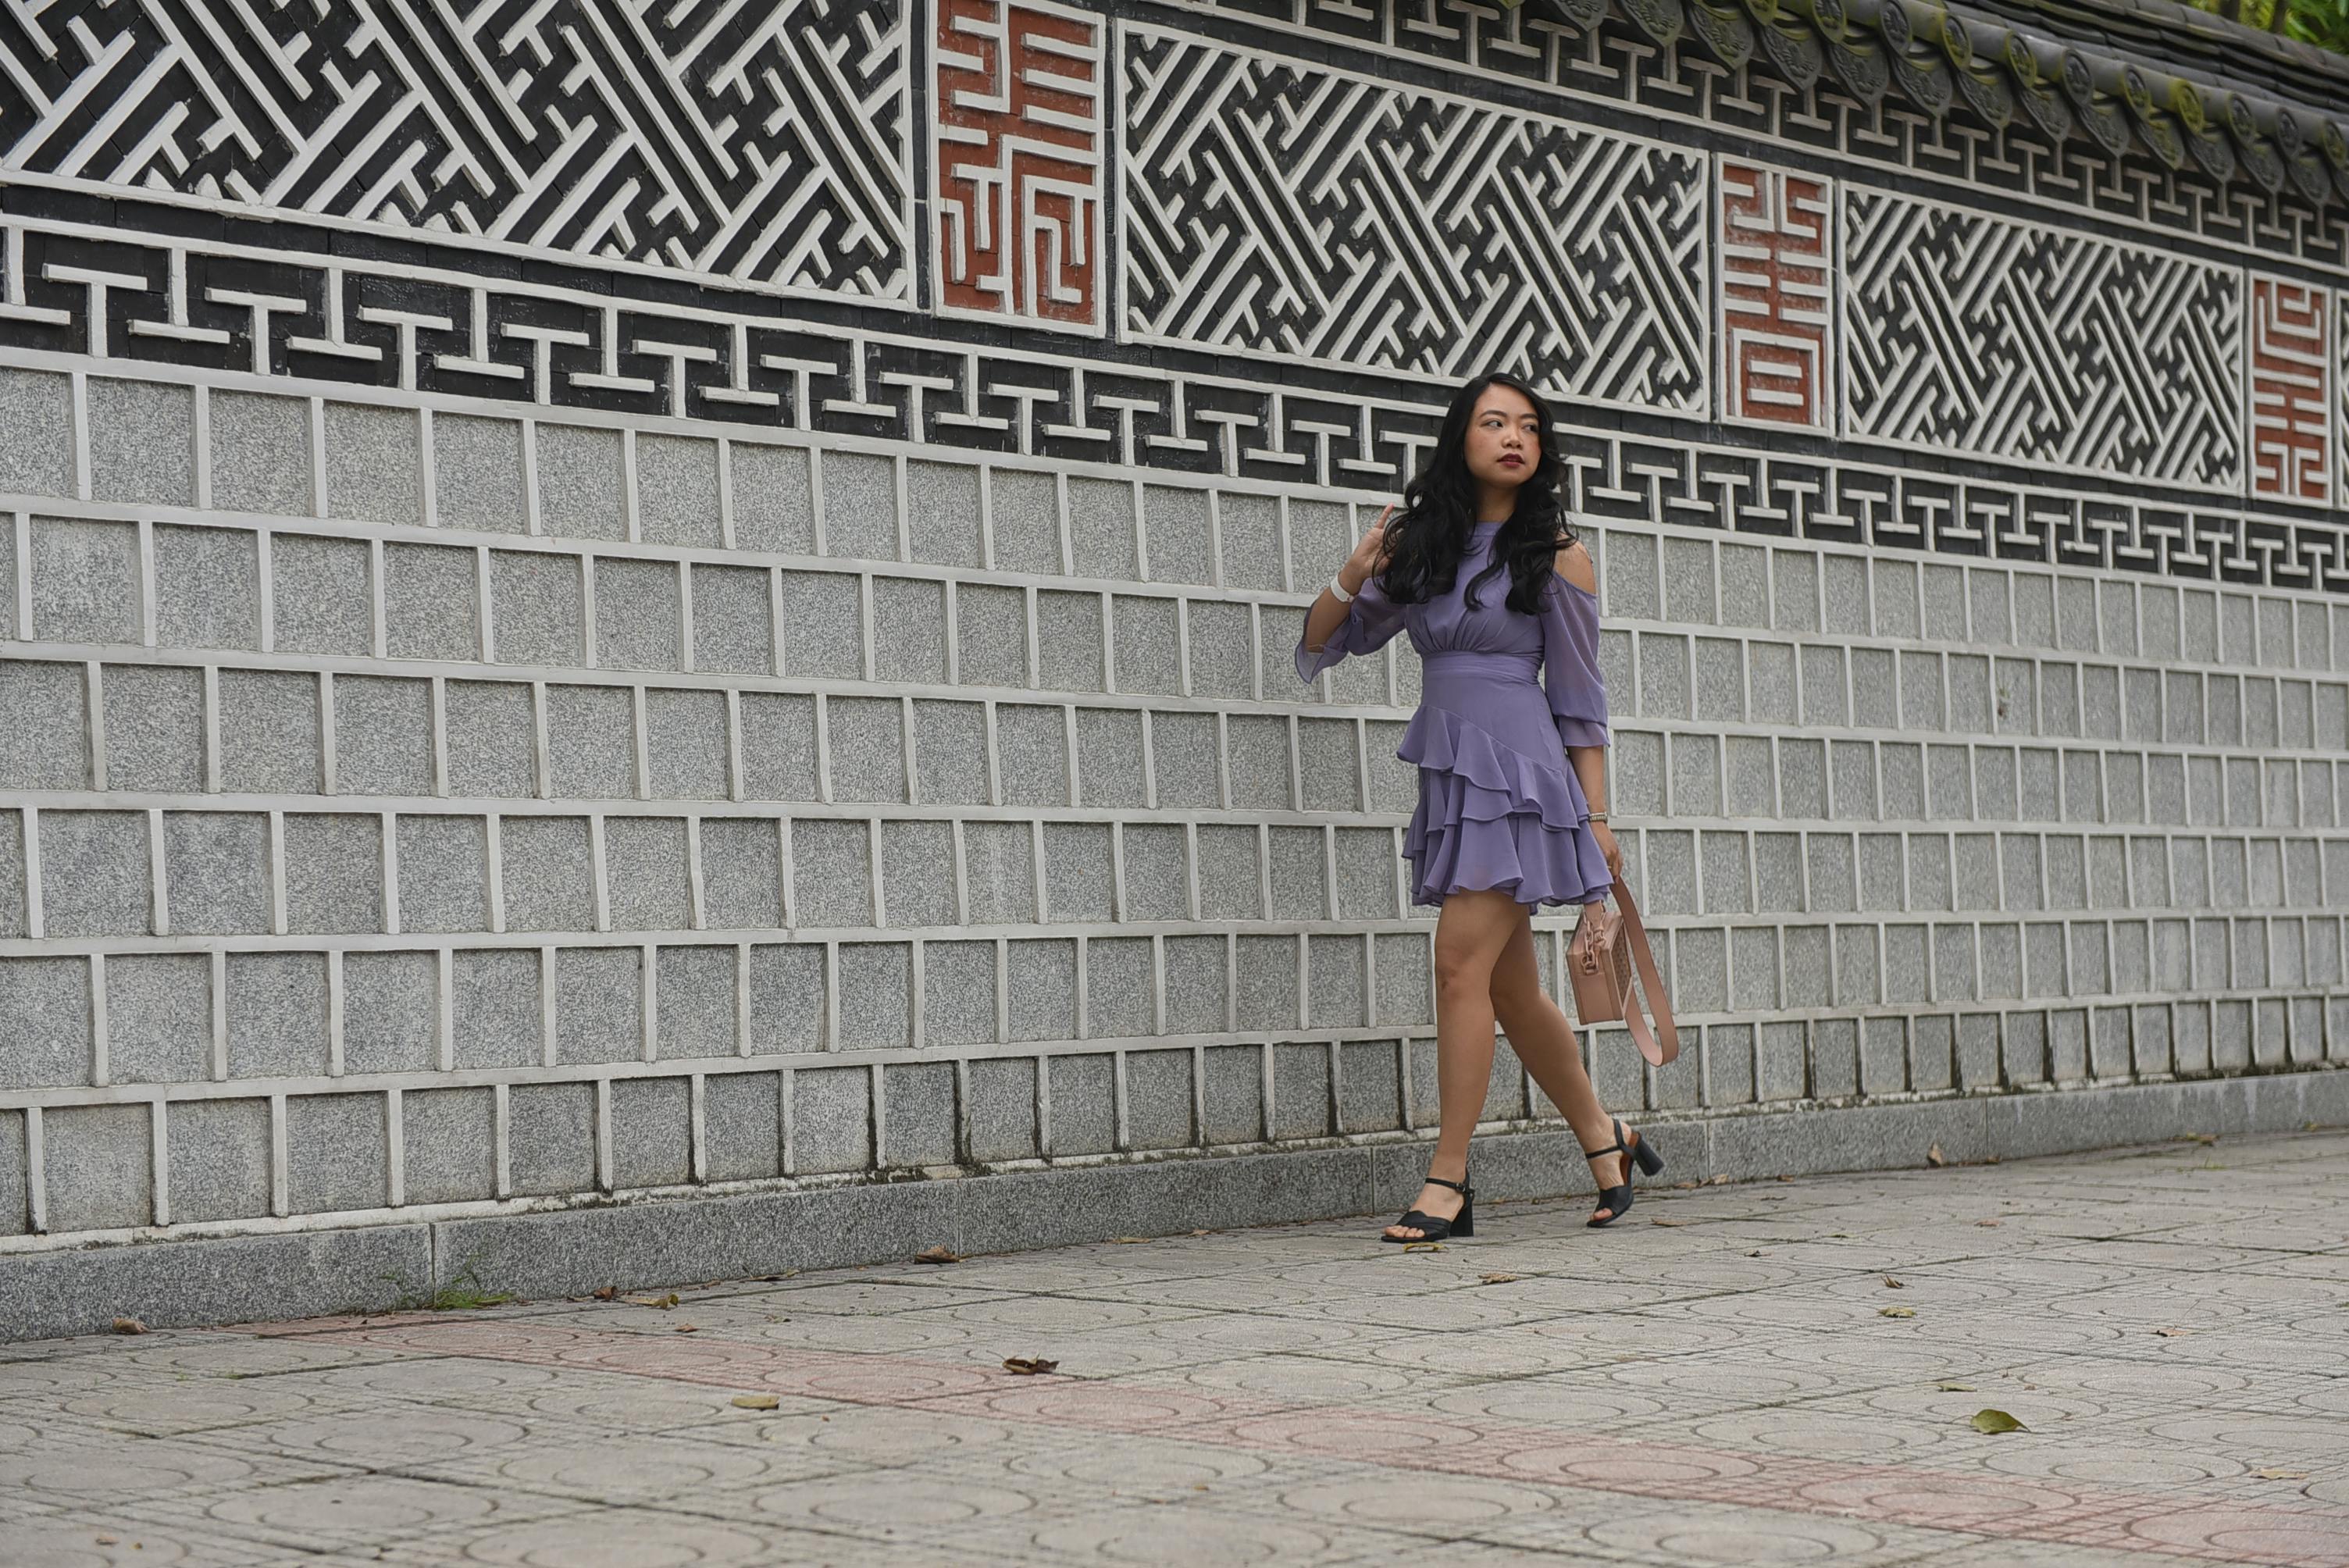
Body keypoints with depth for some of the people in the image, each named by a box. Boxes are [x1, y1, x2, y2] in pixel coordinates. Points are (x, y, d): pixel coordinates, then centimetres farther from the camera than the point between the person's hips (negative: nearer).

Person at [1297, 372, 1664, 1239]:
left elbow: (1580, 696, 0)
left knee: (1463, 961, -14)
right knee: (1511, 989, 10)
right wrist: (1354, 575, -6)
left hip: (1518, 772, -6)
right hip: (1450, 772, 6)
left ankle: (1448, 1182, -10)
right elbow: (1321, 642, 14)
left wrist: (1597, 816, -3)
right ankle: (1604, 1139, 27)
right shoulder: (1420, 541, 12)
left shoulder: (1555, 551, -1)